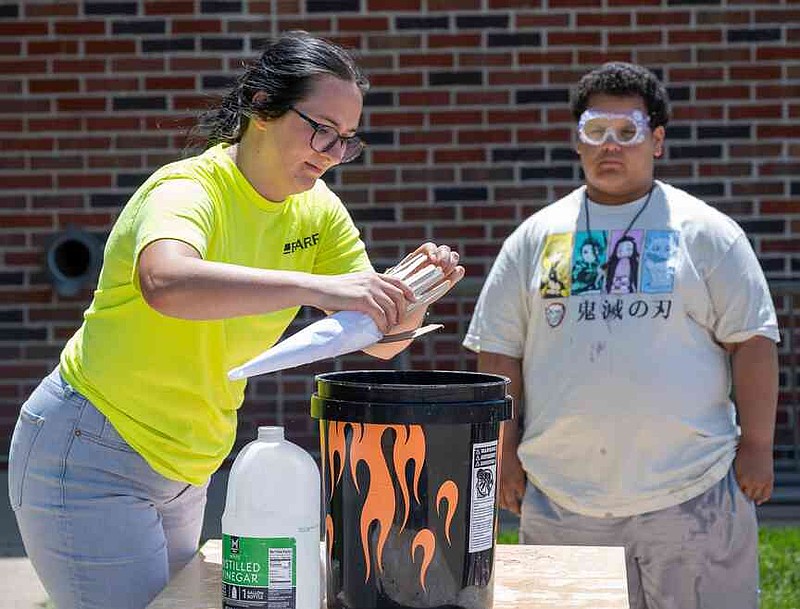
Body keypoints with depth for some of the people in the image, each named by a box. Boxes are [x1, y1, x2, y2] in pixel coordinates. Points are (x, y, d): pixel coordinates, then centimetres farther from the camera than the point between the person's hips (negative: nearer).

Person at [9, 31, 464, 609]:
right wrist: (317, 286, -52)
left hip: (183, 469, 8)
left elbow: (383, 340, 0)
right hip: (92, 460, -8)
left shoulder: (316, 209, 0)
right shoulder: (189, 188, -22)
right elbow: (165, 283, -46)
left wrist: (415, 289, -21)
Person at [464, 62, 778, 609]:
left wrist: (756, 447, -3)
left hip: (692, 494, -2)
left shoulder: (706, 232, 5)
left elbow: (751, 342, 2)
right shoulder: (536, 237, 10)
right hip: (561, 497, 2)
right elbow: (500, 351, 10)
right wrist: (506, 453, 5)